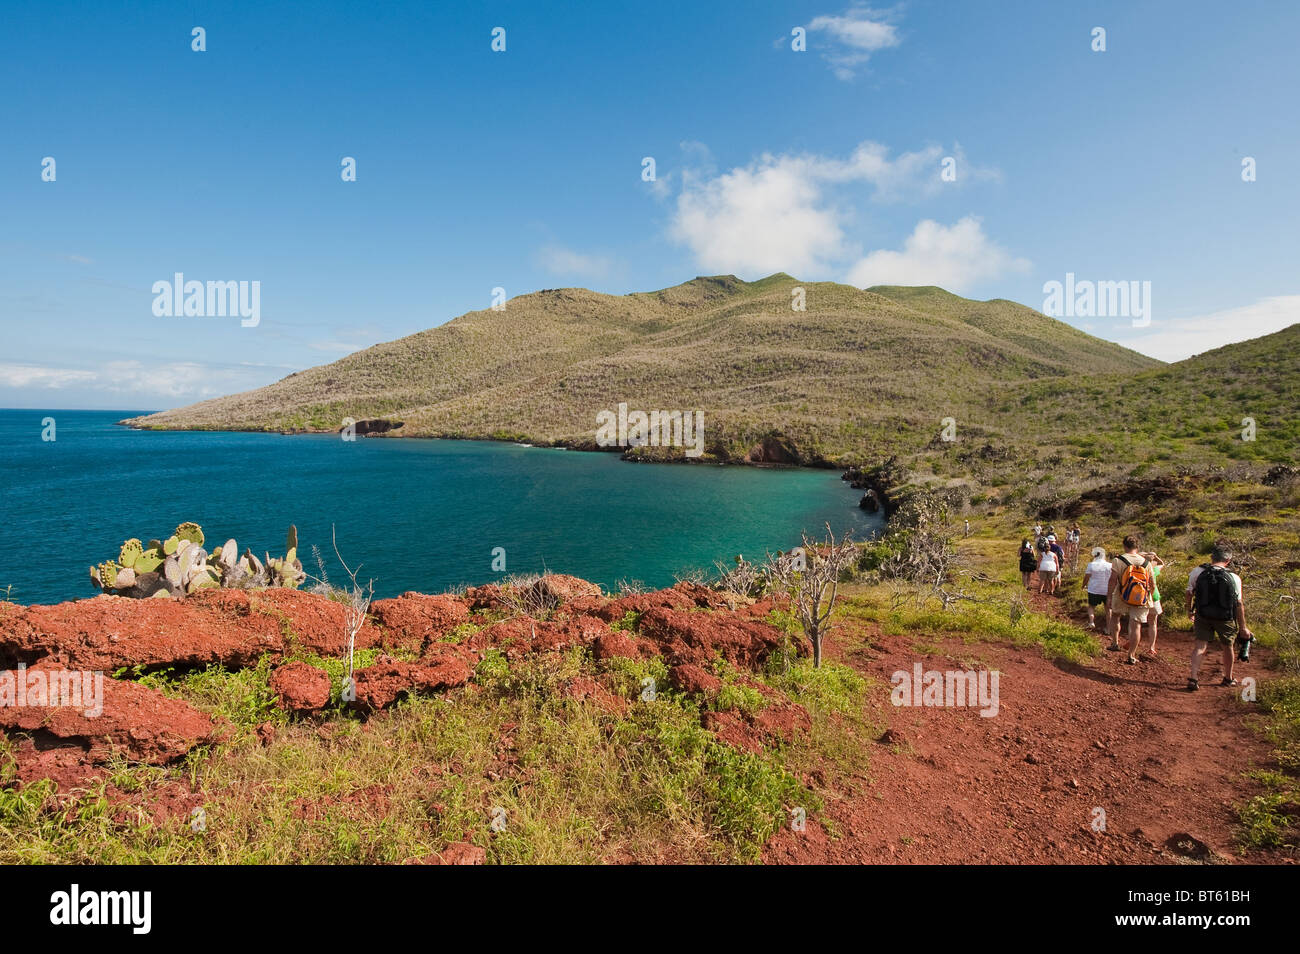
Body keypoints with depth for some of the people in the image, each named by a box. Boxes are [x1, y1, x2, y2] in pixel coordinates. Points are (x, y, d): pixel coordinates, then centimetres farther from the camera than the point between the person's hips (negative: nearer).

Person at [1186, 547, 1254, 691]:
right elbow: (1239, 604, -8)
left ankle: (1193, 677, -12)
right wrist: (1243, 627, 1)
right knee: (1227, 647, 20)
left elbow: (1189, 592, 3)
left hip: (1202, 616, 0)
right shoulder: (1234, 578, -12)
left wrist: (1189, 610, 21)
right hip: (1225, 619, 0)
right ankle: (1228, 679, 37)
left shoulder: (1196, 572, -10)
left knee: (1199, 646, 3)